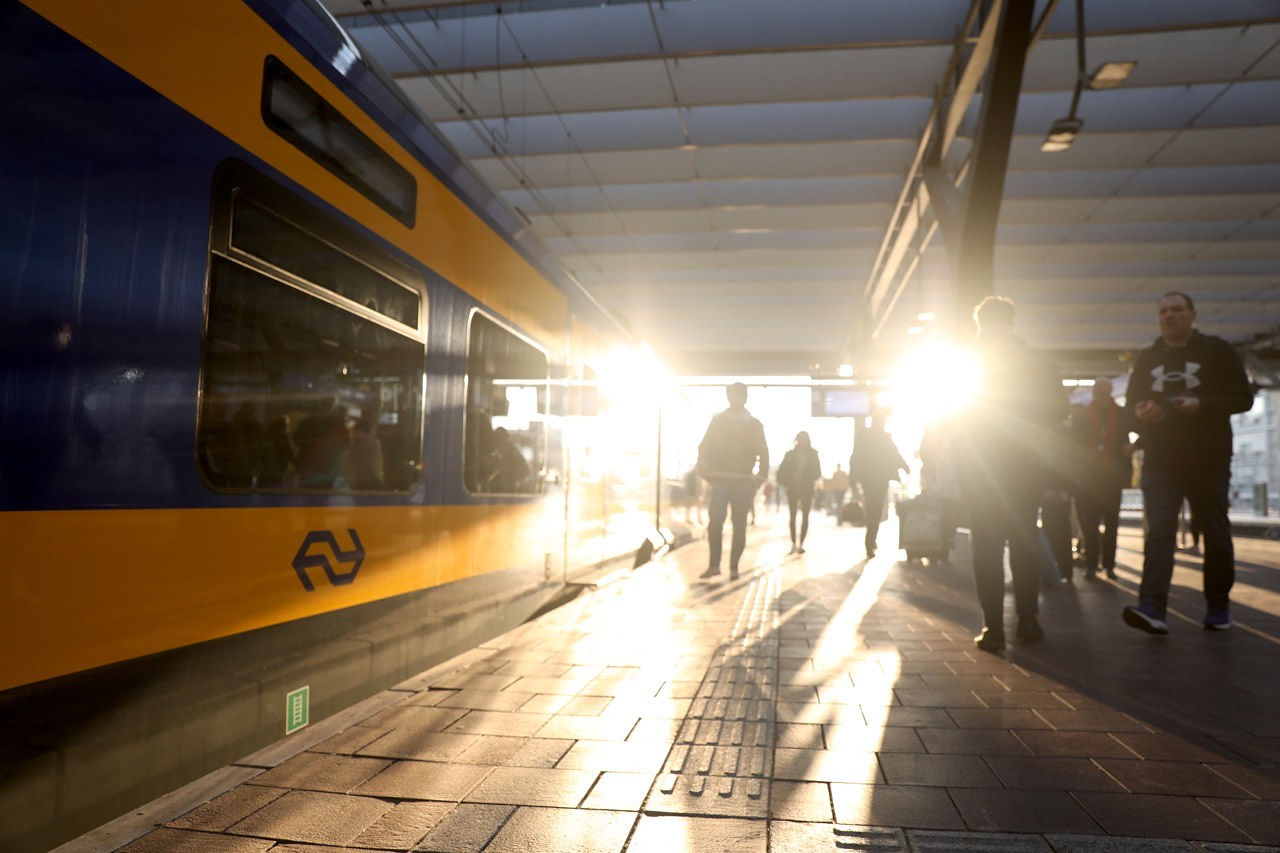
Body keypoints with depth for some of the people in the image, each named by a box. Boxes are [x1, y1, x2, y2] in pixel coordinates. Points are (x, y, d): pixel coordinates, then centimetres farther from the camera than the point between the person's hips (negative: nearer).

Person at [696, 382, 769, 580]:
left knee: (739, 525, 1)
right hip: (720, 480, 0)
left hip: (743, 482, 0)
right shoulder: (717, 420, 10)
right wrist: (705, 471, -8)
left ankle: (734, 567, 8)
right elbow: (705, 447, 6)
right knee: (715, 522, -10)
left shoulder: (755, 425, 9)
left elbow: (763, 454, 7)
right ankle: (713, 564, -2)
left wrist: (760, 477, -5)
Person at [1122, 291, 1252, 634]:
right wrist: (1141, 413, -8)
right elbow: (1130, 404, 16)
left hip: (1209, 461, -1)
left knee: (1216, 534, 8)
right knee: (1159, 532, -11)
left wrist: (1201, 405, -19)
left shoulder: (1216, 350, 3)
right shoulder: (1146, 359, 12)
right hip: (1160, 462, 2)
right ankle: (1153, 609, -20)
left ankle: (1218, 606, 26)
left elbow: (1243, 397, -2)